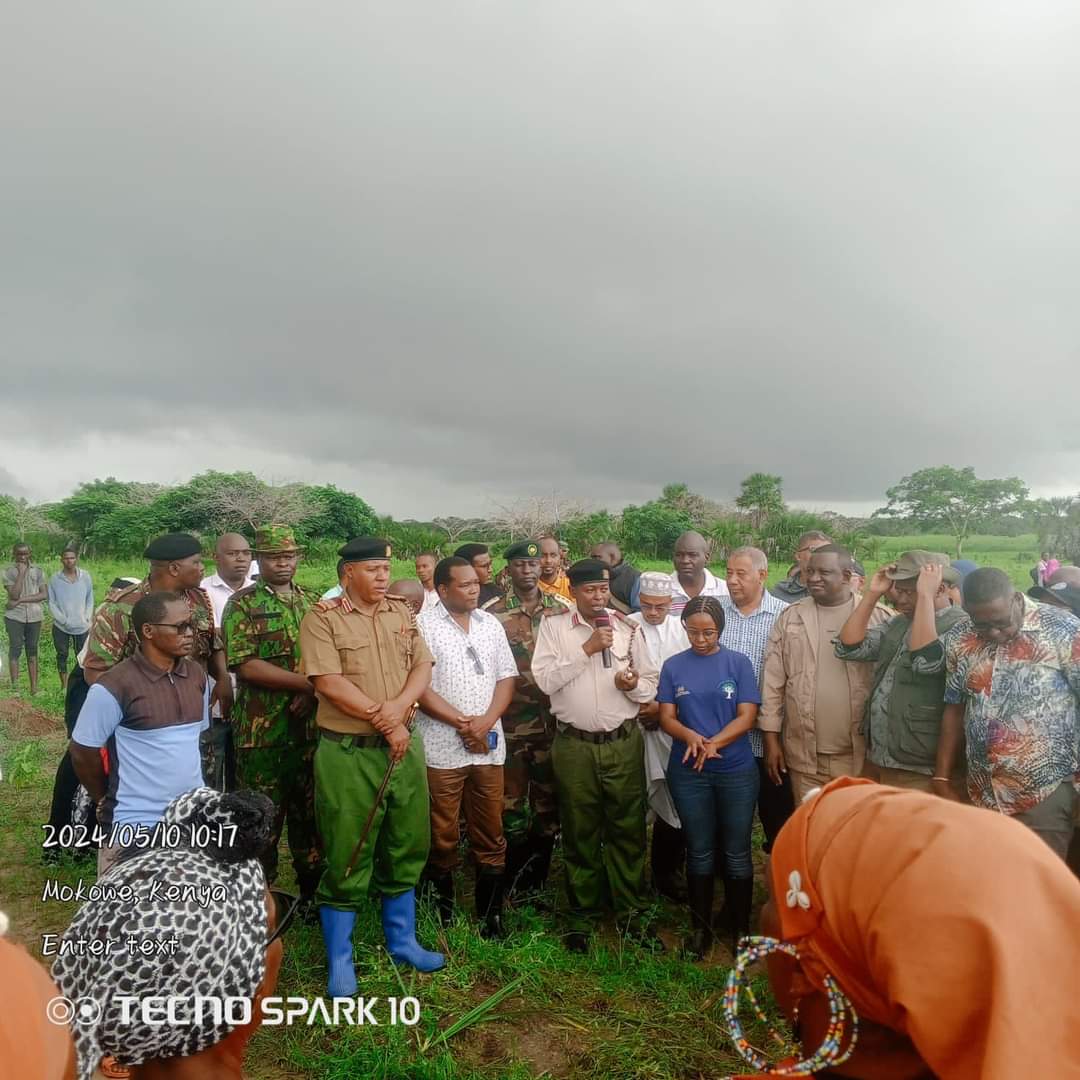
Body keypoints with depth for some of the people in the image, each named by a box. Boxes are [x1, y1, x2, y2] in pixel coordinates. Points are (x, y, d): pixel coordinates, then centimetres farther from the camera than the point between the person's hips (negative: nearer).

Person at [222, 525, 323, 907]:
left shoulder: (312, 603, 11)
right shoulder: (242, 604, -4)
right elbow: (246, 665, -14)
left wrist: (312, 693, -9)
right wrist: (306, 683, -15)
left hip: (310, 728, 4)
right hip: (262, 731, -4)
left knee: (310, 815, 13)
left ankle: (313, 891, 28)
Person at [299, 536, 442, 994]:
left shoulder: (402, 613, 9)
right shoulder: (322, 617, -8)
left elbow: (422, 667, 3)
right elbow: (329, 683, -16)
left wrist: (398, 707, -16)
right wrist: (384, 721, -15)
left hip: (404, 746, 5)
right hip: (348, 753, -5)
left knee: (406, 848, 16)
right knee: (346, 856, 5)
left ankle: (402, 940, 35)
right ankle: (339, 960, 23)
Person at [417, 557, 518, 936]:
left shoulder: (491, 624, 9)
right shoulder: (424, 626, -6)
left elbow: (507, 677, 7)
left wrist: (486, 721, -8)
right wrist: (463, 723, -13)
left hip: (489, 746, 4)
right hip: (442, 748, -4)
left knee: (491, 836, 11)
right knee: (442, 838, 8)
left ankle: (491, 915, 25)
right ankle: (443, 916, 24)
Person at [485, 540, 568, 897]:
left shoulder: (561, 609, 4)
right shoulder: (494, 614, -4)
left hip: (554, 719, 3)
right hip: (512, 722, -2)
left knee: (548, 801, 12)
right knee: (512, 801, 6)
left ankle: (539, 879, 29)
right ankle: (514, 883, 23)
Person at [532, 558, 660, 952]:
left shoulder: (628, 629, 5)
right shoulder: (554, 628, 1)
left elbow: (652, 685, 9)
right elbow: (545, 680, -10)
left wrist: (634, 685, -13)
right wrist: (587, 649, -15)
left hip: (624, 743, 1)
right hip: (574, 746, -1)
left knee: (628, 828, 9)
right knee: (580, 833, 11)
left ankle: (632, 909, 27)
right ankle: (582, 914, 27)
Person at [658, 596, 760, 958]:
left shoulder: (738, 663, -2)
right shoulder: (673, 666, 1)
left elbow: (747, 717, -7)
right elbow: (667, 717, 0)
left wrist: (712, 744, -20)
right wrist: (691, 737, -21)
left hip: (736, 770, -1)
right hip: (688, 772, 1)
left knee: (737, 854, 9)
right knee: (699, 853, 13)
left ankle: (741, 928, 26)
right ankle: (702, 926, 27)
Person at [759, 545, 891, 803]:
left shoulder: (880, 617, -3)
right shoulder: (789, 617, 3)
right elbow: (773, 681, 4)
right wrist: (771, 739, 1)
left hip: (863, 754, -1)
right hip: (804, 756, 2)